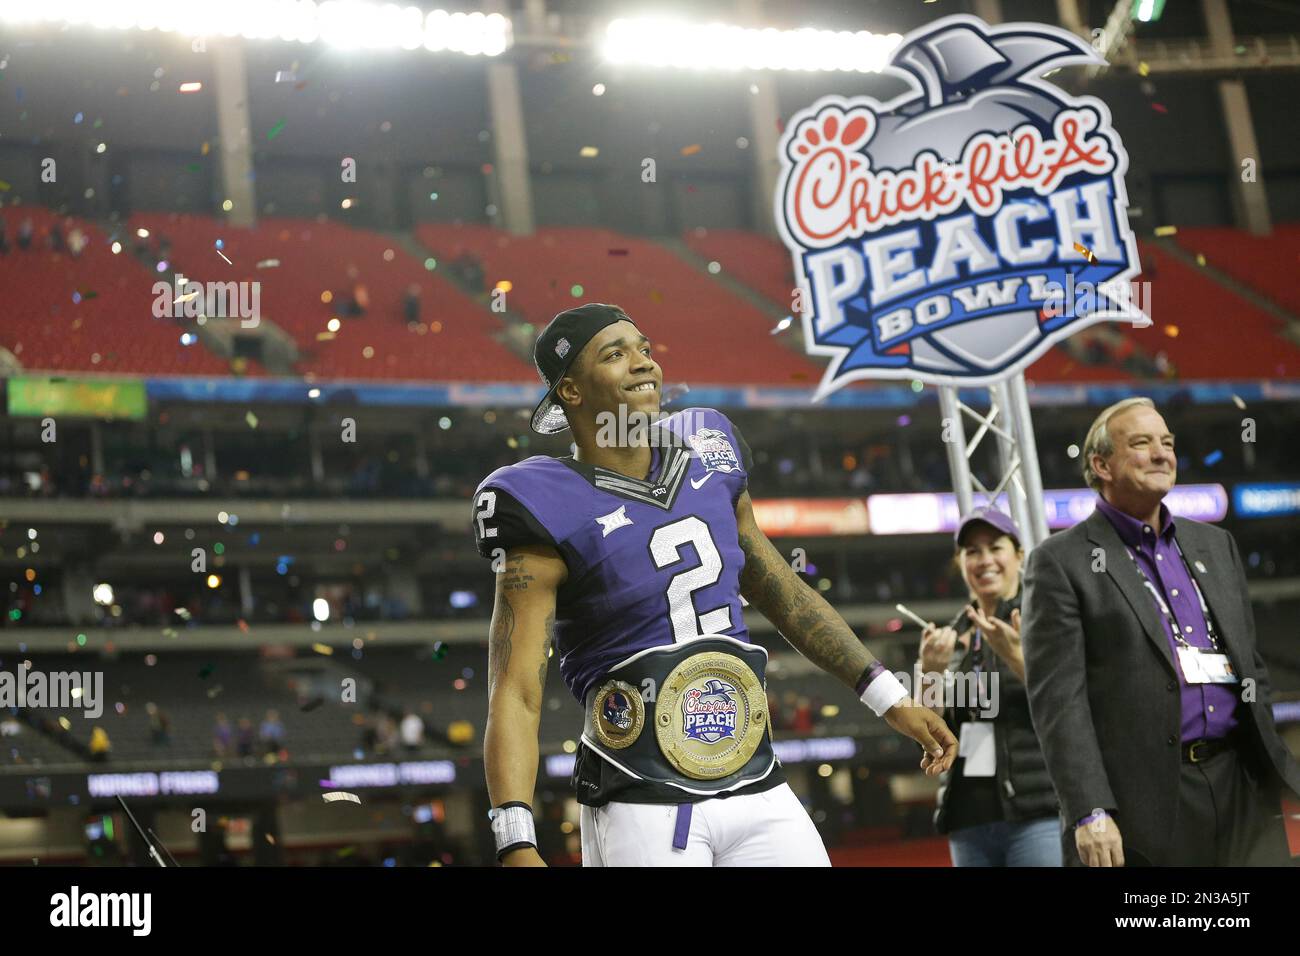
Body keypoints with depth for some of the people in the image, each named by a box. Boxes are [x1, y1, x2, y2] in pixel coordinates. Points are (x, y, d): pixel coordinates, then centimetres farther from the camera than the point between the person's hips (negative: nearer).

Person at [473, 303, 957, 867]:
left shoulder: (708, 458, 8)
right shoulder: (552, 508, -10)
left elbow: (781, 594, 21)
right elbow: (516, 696, -16)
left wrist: (890, 699, 21)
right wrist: (517, 847, -28)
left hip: (759, 791, 5)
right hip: (642, 810, -5)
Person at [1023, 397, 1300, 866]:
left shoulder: (1215, 545, 18)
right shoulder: (1060, 562, -2)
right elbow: (1058, 699, -9)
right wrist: (1089, 813, -17)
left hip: (1241, 788, 5)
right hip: (1141, 801, -5)